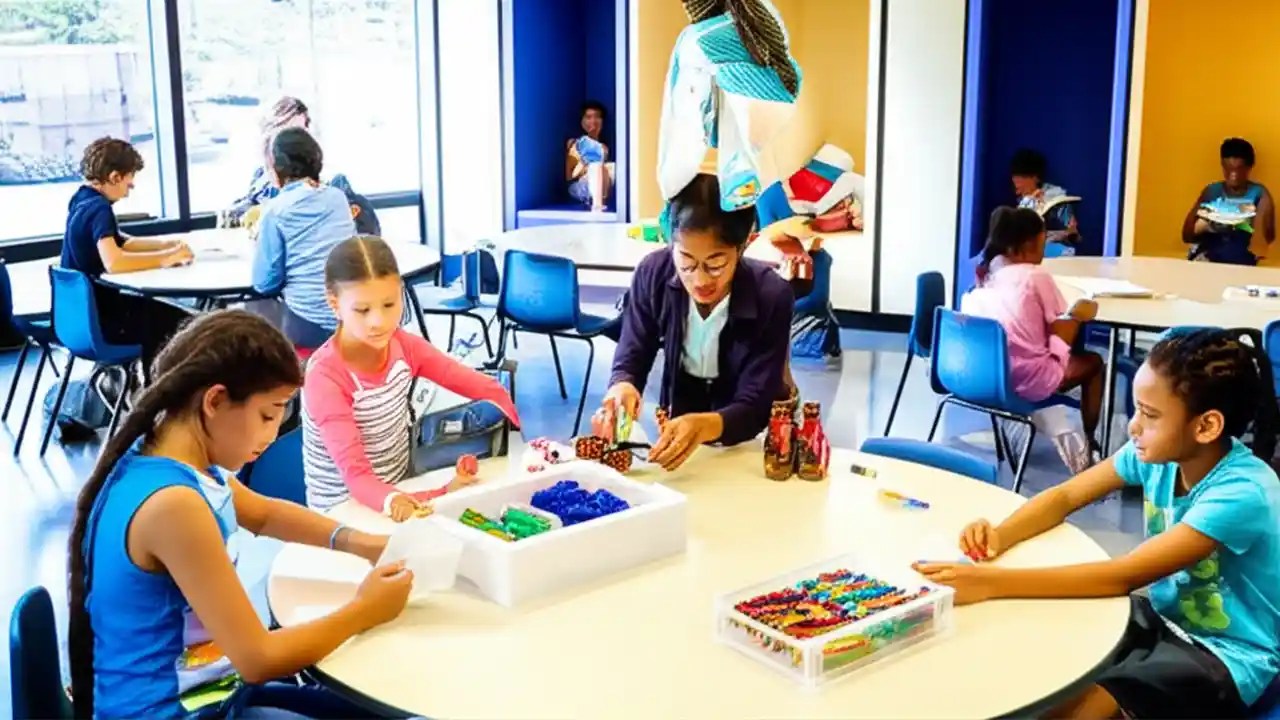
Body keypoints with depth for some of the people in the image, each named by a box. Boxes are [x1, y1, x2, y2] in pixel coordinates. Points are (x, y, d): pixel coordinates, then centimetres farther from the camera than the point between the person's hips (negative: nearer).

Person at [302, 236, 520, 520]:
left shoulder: (403, 345, -6)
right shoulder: (325, 377, -22)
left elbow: (487, 389, -4)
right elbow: (356, 475, -27)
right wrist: (391, 500, -46)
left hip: (402, 490, 7)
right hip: (345, 510, -7)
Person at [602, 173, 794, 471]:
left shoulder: (771, 296, -22)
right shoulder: (653, 273, -15)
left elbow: (753, 407, -23)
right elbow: (629, 361, -9)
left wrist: (704, 426, -44)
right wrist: (623, 388, -33)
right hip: (679, 417, 3)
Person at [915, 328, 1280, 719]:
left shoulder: (1241, 493, -29)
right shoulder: (1159, 451, -9)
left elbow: (1124, 576, -35)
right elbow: (1064, 497, -2)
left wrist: (992, 583, -41)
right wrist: (999, 536, -24)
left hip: (1228, 655, -7)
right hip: (1165, 617, 7)